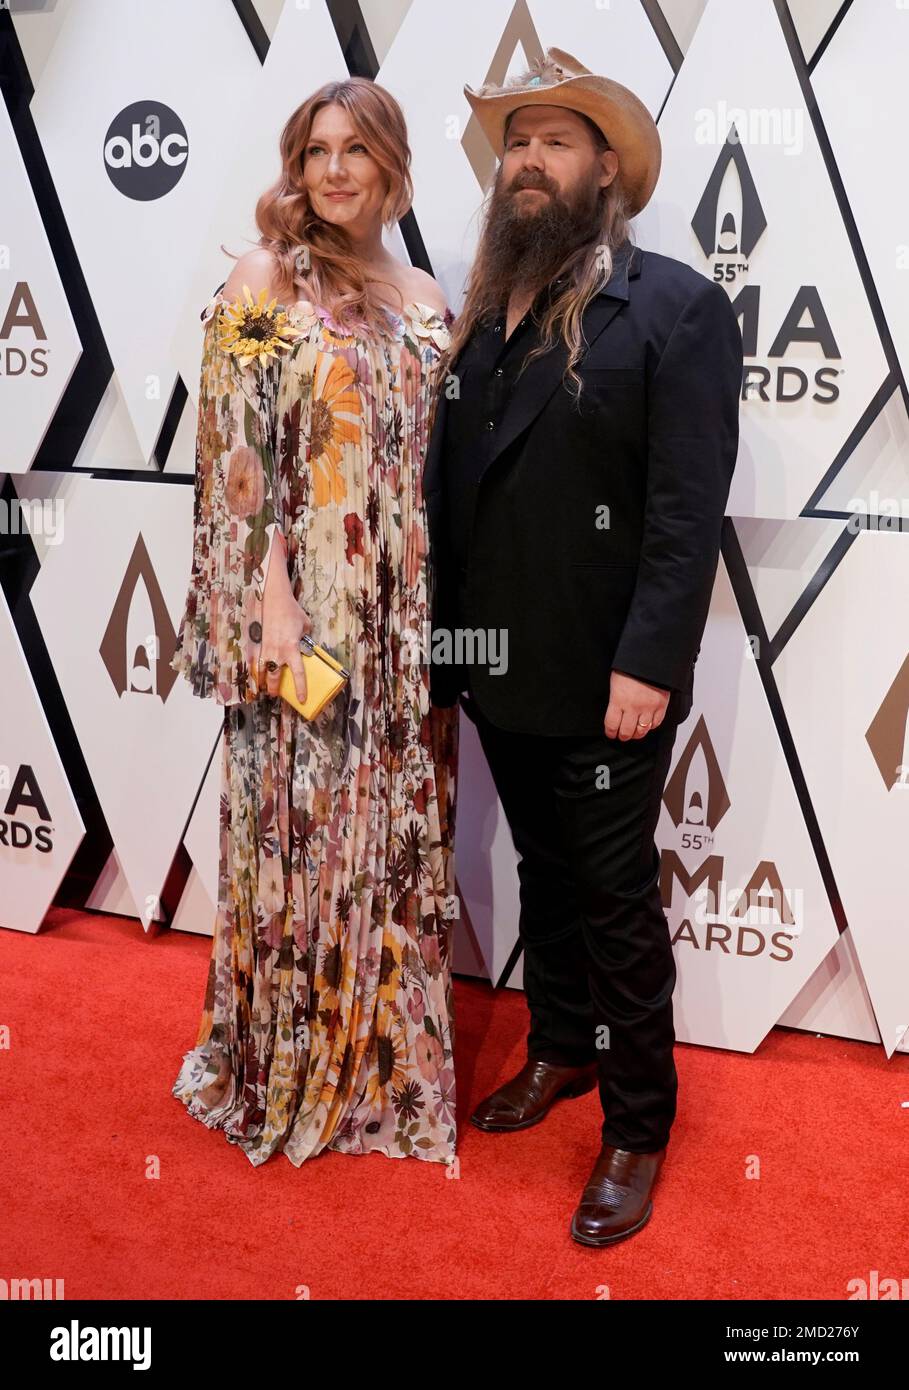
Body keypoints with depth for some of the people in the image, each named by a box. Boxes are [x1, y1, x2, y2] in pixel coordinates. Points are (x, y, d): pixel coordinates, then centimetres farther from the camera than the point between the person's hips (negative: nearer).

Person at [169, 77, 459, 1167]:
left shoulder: (425, 300, 12)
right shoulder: (265, 281, -2)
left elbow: (439, 458, 13)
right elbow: (238, 454, -9)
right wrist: (272, 604, -16)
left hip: (405, 617, 5)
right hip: (303, 609, -5)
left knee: (397, 830, 11)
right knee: (298, 828, 3)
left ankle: (384, 1056, 28)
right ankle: (287, 1068, 23)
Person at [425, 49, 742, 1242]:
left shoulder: (677, 307, -8)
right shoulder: (484, 311, 11)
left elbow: (690, 506, -15)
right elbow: (449, 482, 10)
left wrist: (648, 663, -21)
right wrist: (435, 634, 7)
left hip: (604, 681, -6)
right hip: (500, 672, 6)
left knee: (617, 902, 5)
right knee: (545, 875, 20)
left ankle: (637, 1128, 22)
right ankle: (561, 1051, 40)